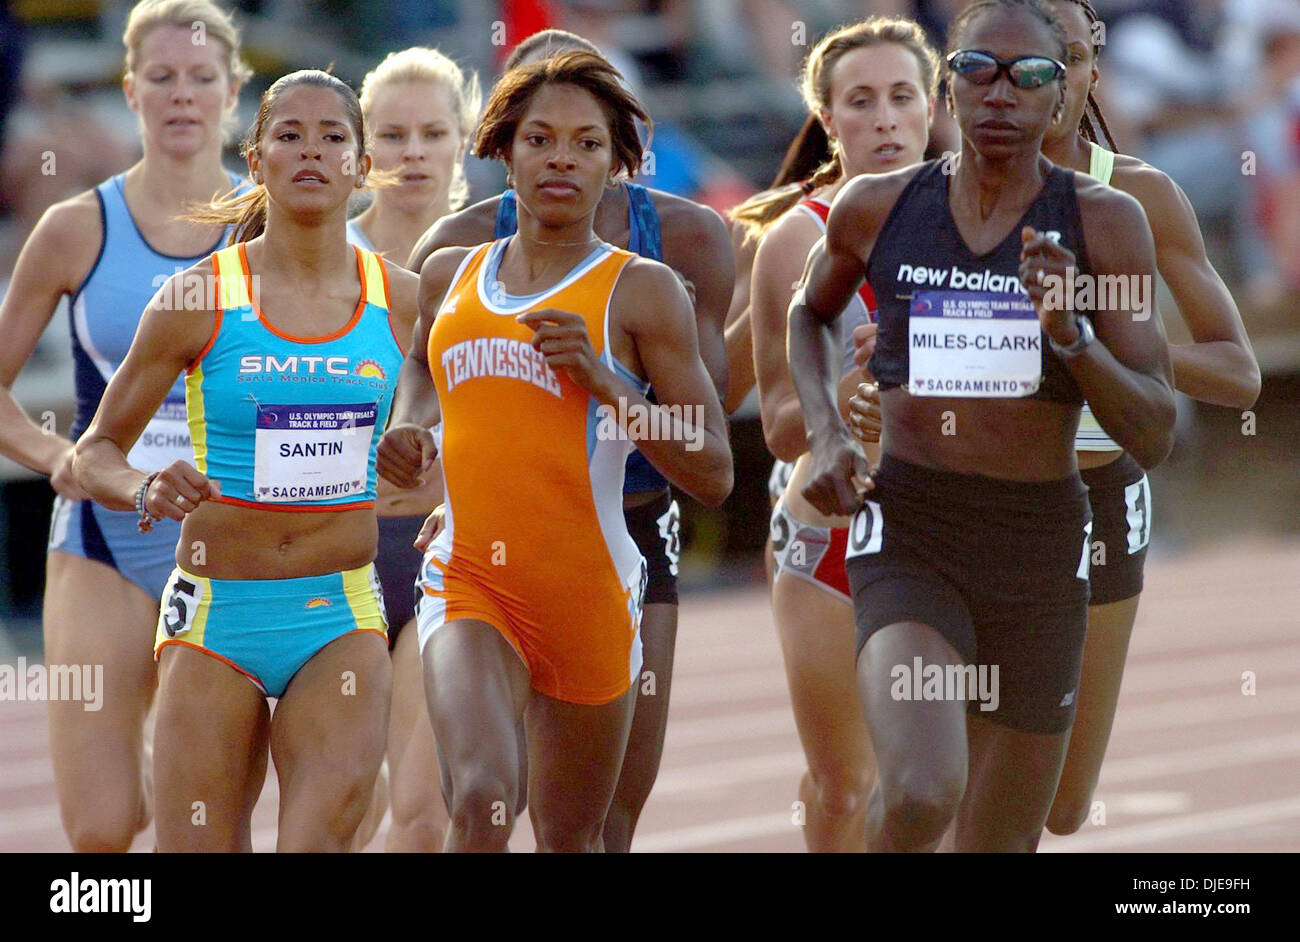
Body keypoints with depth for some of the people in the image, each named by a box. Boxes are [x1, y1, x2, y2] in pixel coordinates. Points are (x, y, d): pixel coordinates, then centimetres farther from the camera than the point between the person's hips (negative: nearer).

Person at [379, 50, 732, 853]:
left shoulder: (642, 290, -4)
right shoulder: (450, 276, 8)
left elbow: (713, 475, -8)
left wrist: (603, 381, -19)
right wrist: (408, 431, 11)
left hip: (588, 592, -1)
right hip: (469, 583, 1)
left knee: (570, 840, 13)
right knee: (482, 803, -24)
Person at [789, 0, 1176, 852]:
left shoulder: (1104, 222, -4)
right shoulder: (878, 208, 0)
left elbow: (1154, 437, -7)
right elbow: (810, 313, 24)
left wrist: (1071, 334, -24)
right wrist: (825, 433, 6)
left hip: (1042, 551, 1)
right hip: (907, 536, -1)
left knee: (1000, 845, 11)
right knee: (920, 796, -28)